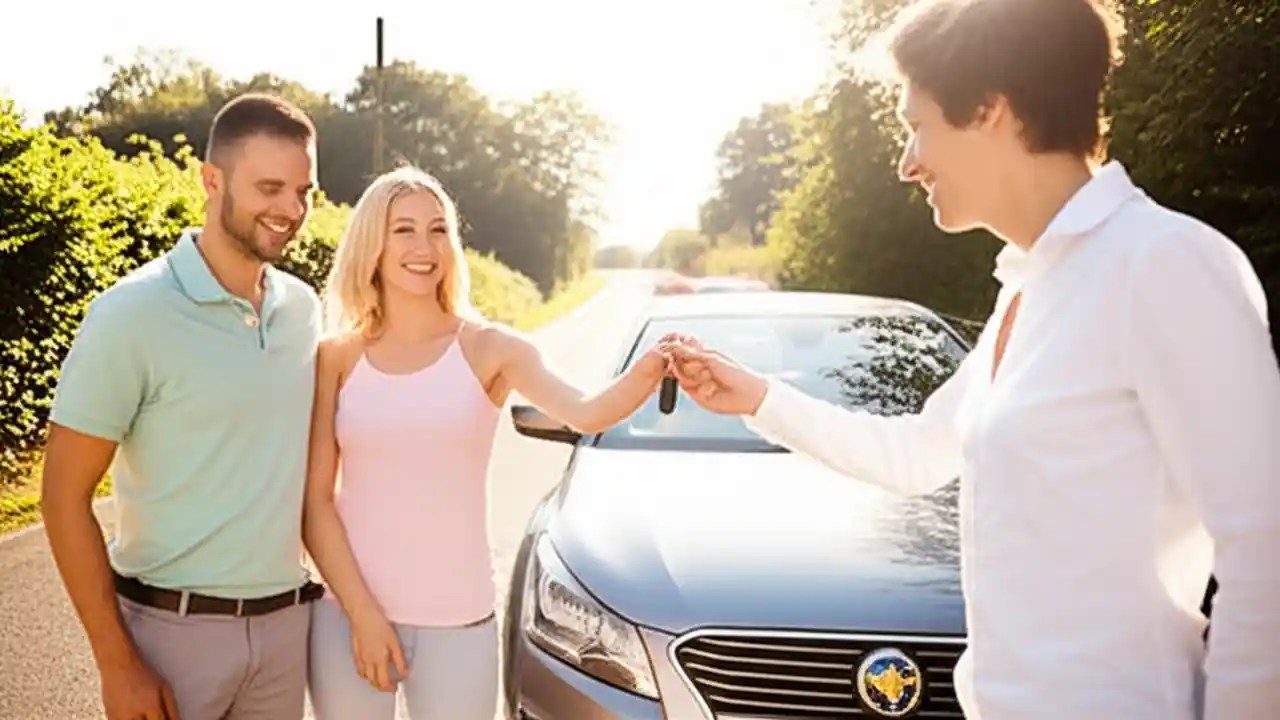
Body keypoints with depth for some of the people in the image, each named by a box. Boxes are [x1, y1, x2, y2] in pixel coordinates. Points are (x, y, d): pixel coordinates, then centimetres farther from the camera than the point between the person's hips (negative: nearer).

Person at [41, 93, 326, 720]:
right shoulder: (133, 314, -14)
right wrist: (117, 663, -12)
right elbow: (64, 496, -11)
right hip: (174, 626, -4)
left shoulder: (304, 308, 2)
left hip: (286, 621, 5)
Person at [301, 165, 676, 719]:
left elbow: (585, 414, -20)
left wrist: (648, 371, -39)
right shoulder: (337, 355, -1)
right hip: (347, 612, 1)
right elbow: (315, 500, -2)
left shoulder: (489, 348, -4)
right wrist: (362, 610, -9)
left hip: (457, 621, -1)